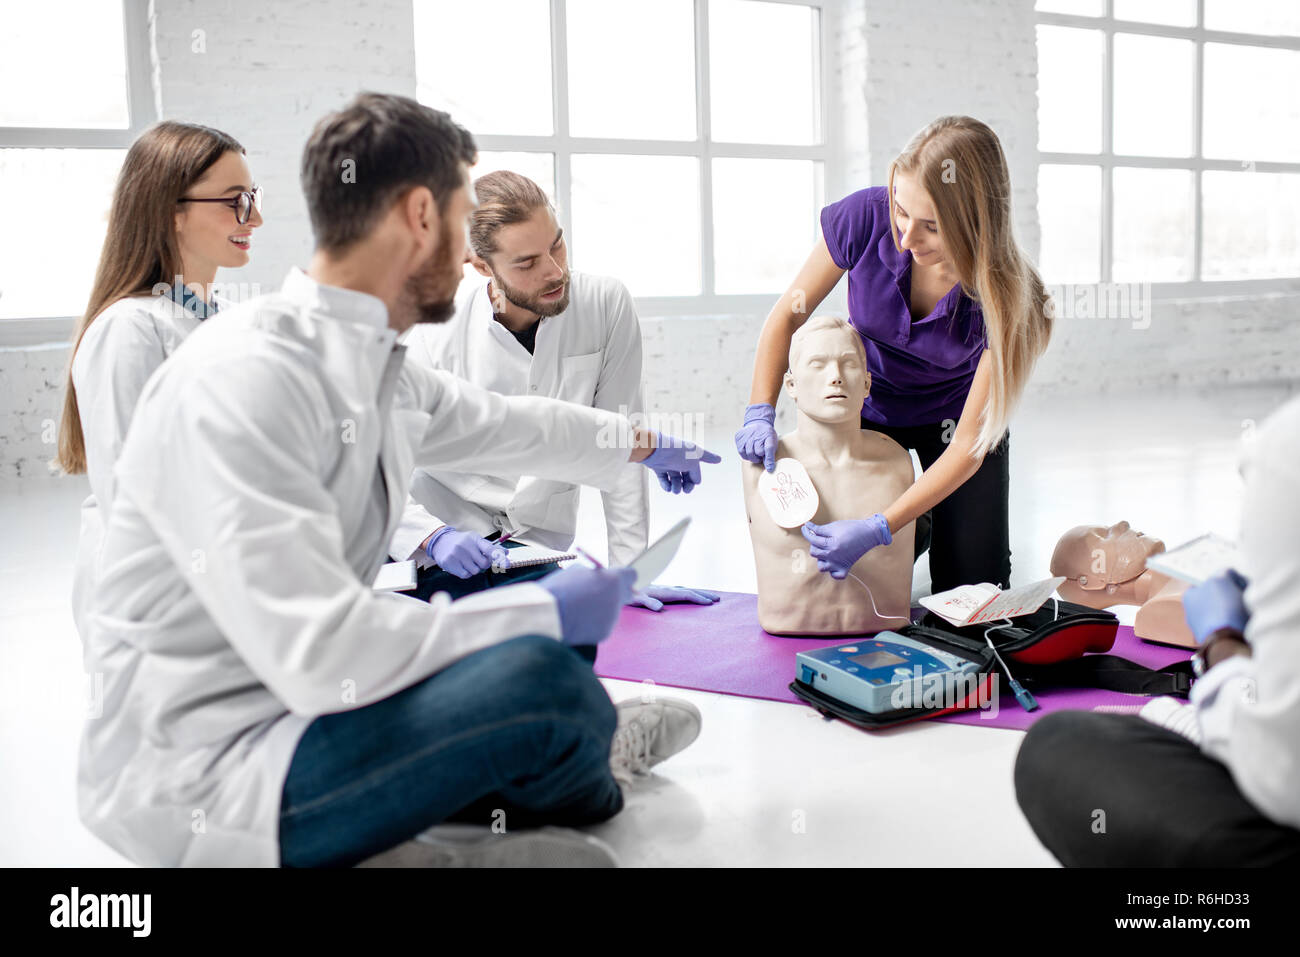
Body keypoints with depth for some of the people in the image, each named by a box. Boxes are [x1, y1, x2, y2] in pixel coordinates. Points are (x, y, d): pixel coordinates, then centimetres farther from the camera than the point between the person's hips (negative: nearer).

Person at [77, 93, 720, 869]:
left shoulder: (379, 369, 3)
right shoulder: (242, 380, -25)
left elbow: (505, 425, 23)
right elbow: (319, 653, -31)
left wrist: (645, 444, 38)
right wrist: (543, 610, -20)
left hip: (305, 704, 10)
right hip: (200, 783, -10)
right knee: (539, 676, -25)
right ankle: (585, 782, 8)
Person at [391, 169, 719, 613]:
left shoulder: (606, 305, -8)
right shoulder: (432, 334, -12)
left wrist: (629, 573, -5)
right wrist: (434, 537, -30)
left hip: (537, 555, 2)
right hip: (432, 555, -1)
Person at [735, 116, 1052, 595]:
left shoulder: (1003, 294, -33)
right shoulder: (866, 218, -29)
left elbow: (969, 443, -29)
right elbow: (788, 315, -13)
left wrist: (879, 528, -37)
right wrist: (760, 414, -25)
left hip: (951, 415, -1)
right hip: (864, 409, 2)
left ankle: (926, 524, 27)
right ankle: (914, 531, 25)